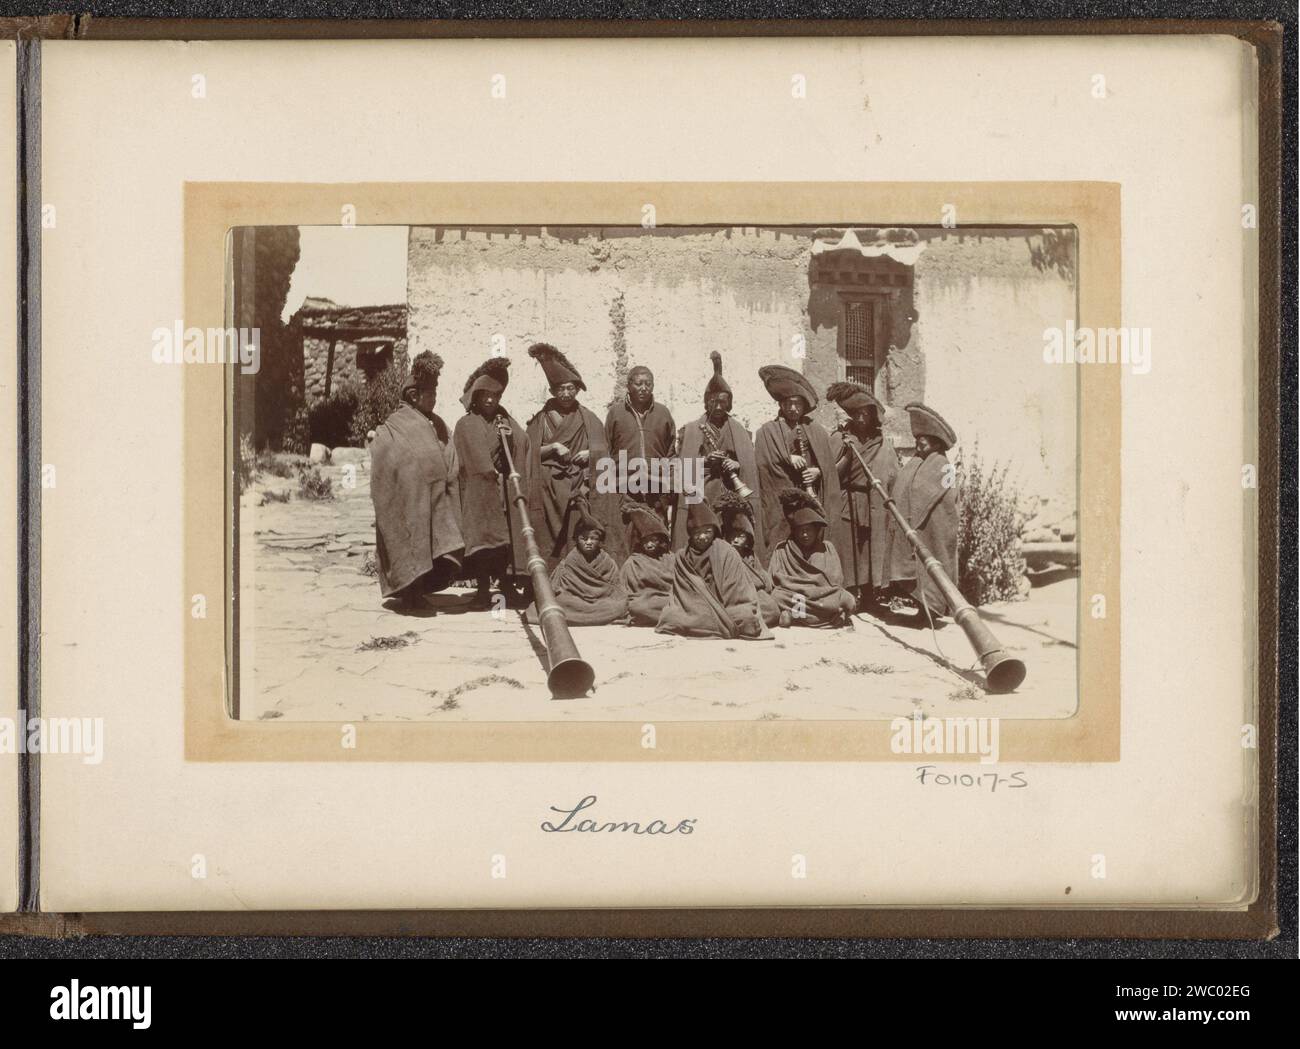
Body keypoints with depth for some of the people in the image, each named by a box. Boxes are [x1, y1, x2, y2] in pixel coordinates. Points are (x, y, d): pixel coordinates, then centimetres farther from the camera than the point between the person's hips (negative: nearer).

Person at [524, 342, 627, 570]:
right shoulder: (540, 420, 8)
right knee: (553, 543, -7)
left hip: (581, 490, 1)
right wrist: (553, 447, -12)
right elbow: (531, 453, 3)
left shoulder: (588, 420, 10)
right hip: (551, 490, -1)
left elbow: (602, 452, 7)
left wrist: (589, 453, -12)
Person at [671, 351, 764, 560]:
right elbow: (683, 464, 4)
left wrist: (737, 465, -12)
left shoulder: (739, 431, 14)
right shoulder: (691, 430, 10)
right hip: (700, 498, -1)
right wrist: (705, 460, -11)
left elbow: (751, 466, 8)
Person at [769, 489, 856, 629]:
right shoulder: (781, 549, 10)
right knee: (777, 597, -33)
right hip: (791, 598, -1)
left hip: (825, 597, 2)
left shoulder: (827, 548, 14)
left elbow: (836, 581, 8)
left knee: (848, 601, -28)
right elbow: (774, 580, 4)